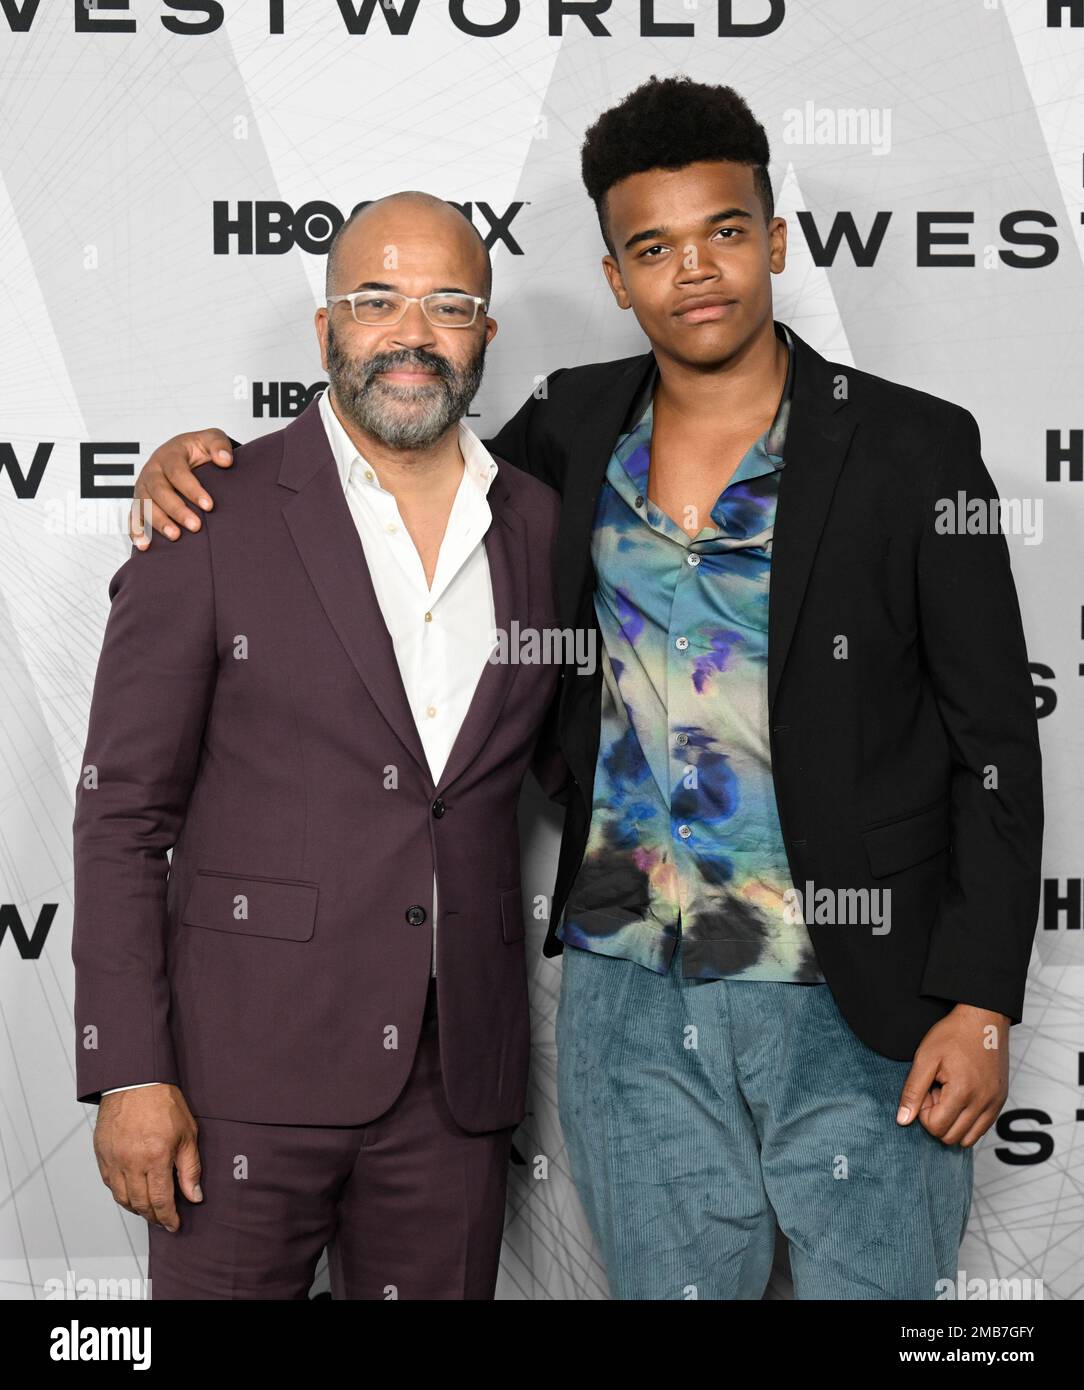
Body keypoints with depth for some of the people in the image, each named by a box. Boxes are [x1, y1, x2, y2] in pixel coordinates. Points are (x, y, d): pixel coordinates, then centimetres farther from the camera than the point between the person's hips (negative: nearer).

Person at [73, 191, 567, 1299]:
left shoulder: (538, 526, 8)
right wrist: (130, 1074, -10)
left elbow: (575, 758, 20)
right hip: (250, 1069, -3)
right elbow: (121, 813, -5)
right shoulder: (214, 515, -4)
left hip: (456, 1081, 4)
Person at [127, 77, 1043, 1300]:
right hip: (627, 1002, 3)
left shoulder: (911, 449, -6)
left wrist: (980, 1004, -10)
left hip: (861, 1009, -3)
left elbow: (996, 747, -4)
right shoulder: (572, 430, 4)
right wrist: (205, 460, 2)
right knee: (669, 1282, 15)